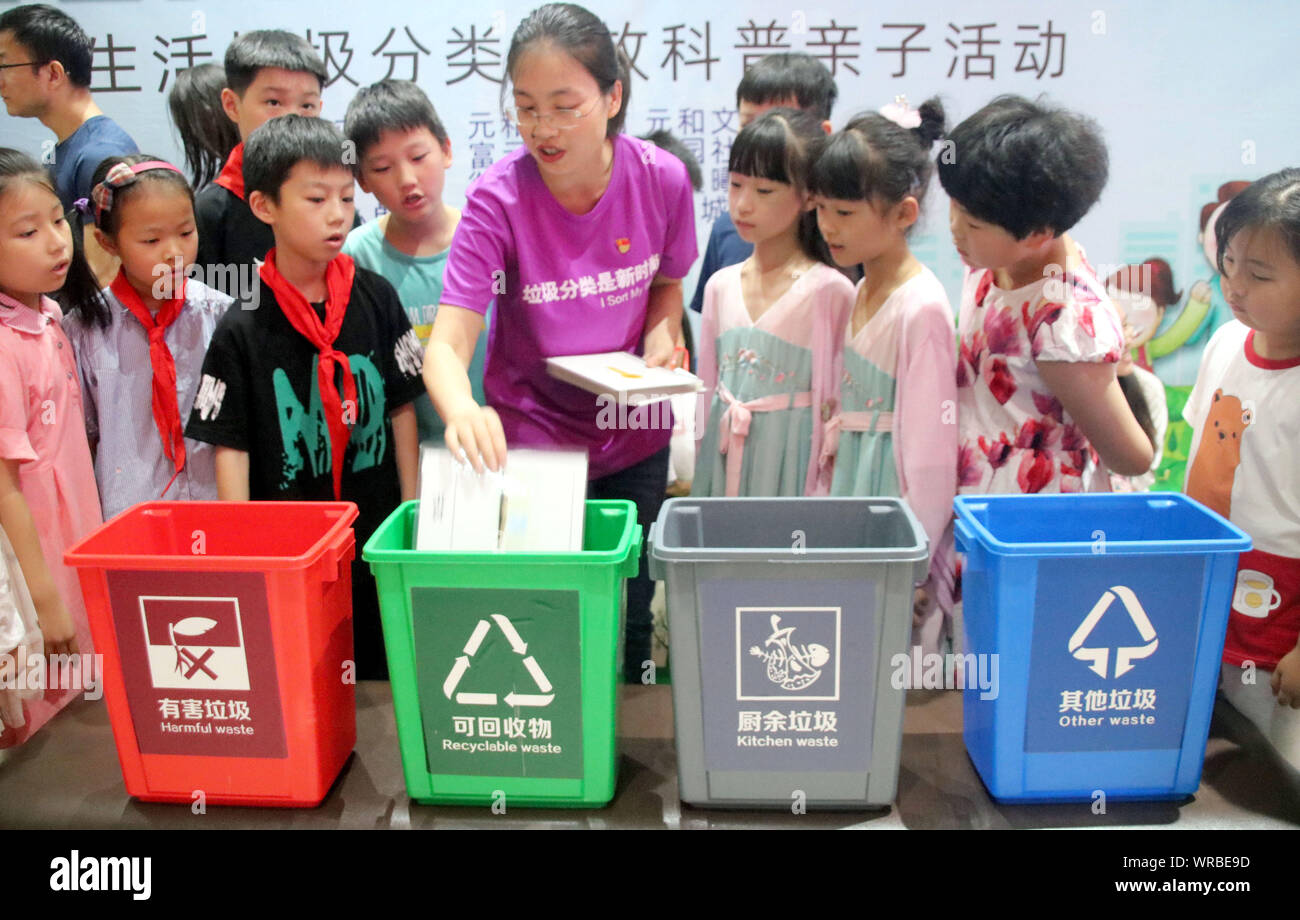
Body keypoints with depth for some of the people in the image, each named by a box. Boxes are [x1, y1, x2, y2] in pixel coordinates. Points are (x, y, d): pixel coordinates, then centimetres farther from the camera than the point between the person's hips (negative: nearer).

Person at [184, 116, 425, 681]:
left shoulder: (377, 300, -1)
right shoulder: (242, 331, -8)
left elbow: (401, 409, 3)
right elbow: (231, 449, -7)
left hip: (376, 535, 2)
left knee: (383, 672, 14)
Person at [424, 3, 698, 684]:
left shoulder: (662, 179, -12)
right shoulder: (498, 199, -19)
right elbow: (448, 343, -26)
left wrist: (659, 338, -13)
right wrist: (463, 412, -47)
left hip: (634, 436, 3)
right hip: (530, 436, -2)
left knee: (628, 614, 15)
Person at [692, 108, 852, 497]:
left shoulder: (830, 291, -10)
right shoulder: (720, 285, 5)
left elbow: (835, 406, -6)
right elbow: (707, 390, 11)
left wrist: (821, 493, -7)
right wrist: (698, 475, 11)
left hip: (791, 461, -4)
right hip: (723, 460, 4)